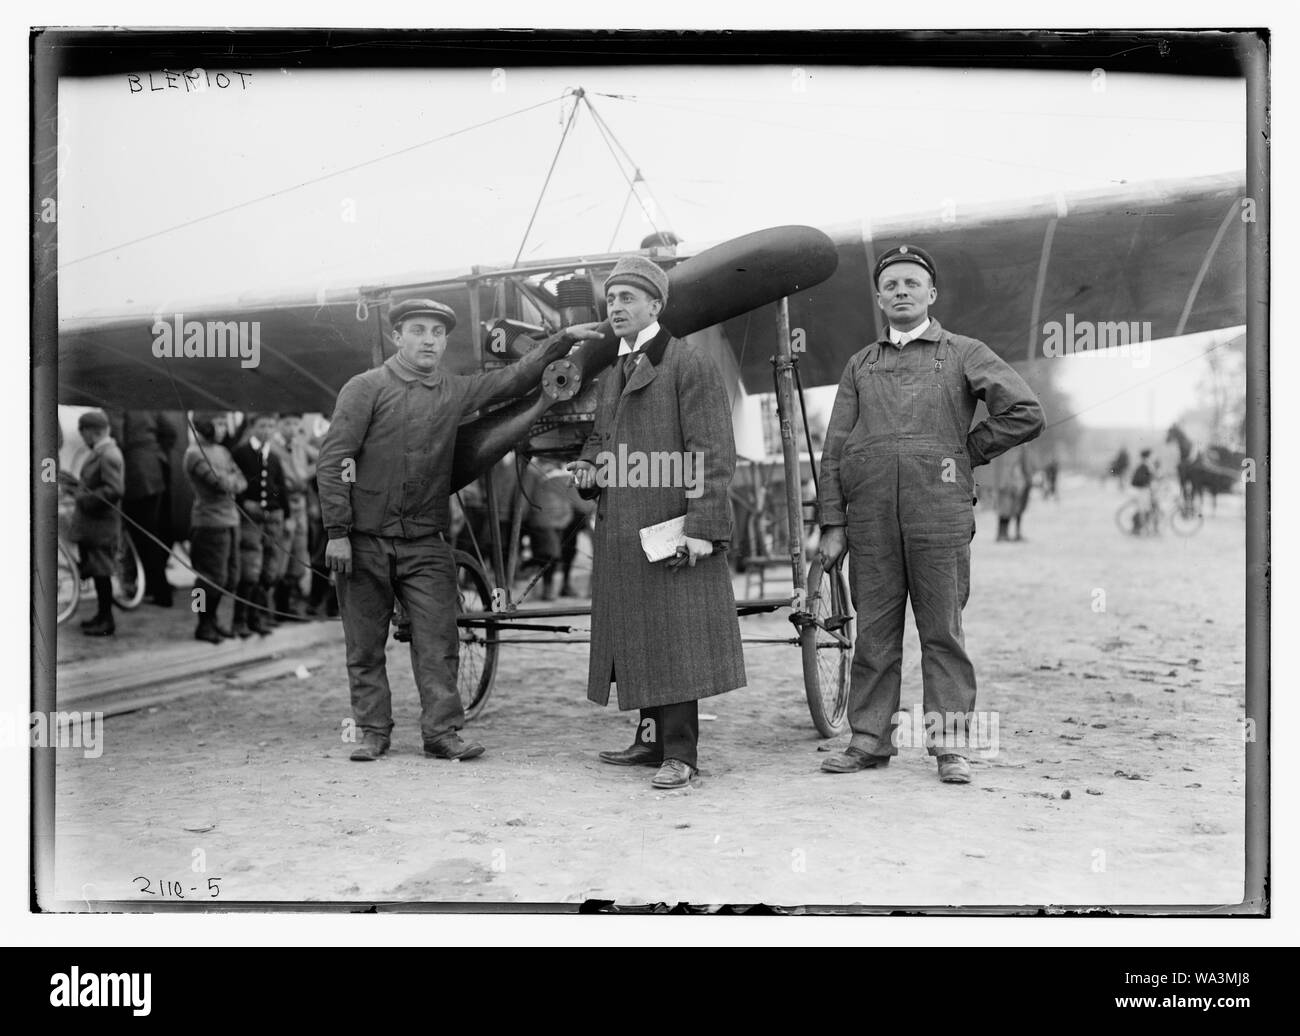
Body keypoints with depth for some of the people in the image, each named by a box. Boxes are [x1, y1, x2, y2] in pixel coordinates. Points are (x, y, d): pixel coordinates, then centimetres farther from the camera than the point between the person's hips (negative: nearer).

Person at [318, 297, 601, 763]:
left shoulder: (456, 390, 8)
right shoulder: (366, 388, -4)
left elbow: (513, 379, 16)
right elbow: (332, 461, -6)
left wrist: (562, 340, 7)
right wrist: (337, 532, -11)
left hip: (426, 543, 3)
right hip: (363, 540, -2)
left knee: (438, 640, -2)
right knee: (365, 645, 5)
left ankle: (442, 732, 4)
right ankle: (373, 732, 16)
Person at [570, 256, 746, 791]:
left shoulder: (689, 365, -6)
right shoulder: (611, 375, 18)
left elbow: (712, 454, -11)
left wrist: (703, 526, -18)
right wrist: (588, 468, 6)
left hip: (670, 526, -8)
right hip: (620, 532, 8)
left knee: (675, 639, -5)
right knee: (635, 638, 12)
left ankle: (681, 753, 0)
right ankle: (652, 738, 22)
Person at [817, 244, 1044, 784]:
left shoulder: (964, 354, 9)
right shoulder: (860, 365, 18)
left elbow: (1025, 414, 0)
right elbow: (834, 450, 12)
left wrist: (968, 453, 3)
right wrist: (832, 524, 4)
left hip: (940, 514, -2)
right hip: (871, 518, 3)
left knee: (943, 632, 0)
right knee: (874, 633, 5)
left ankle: (950, 745, 5)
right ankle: (870, 739, 12)